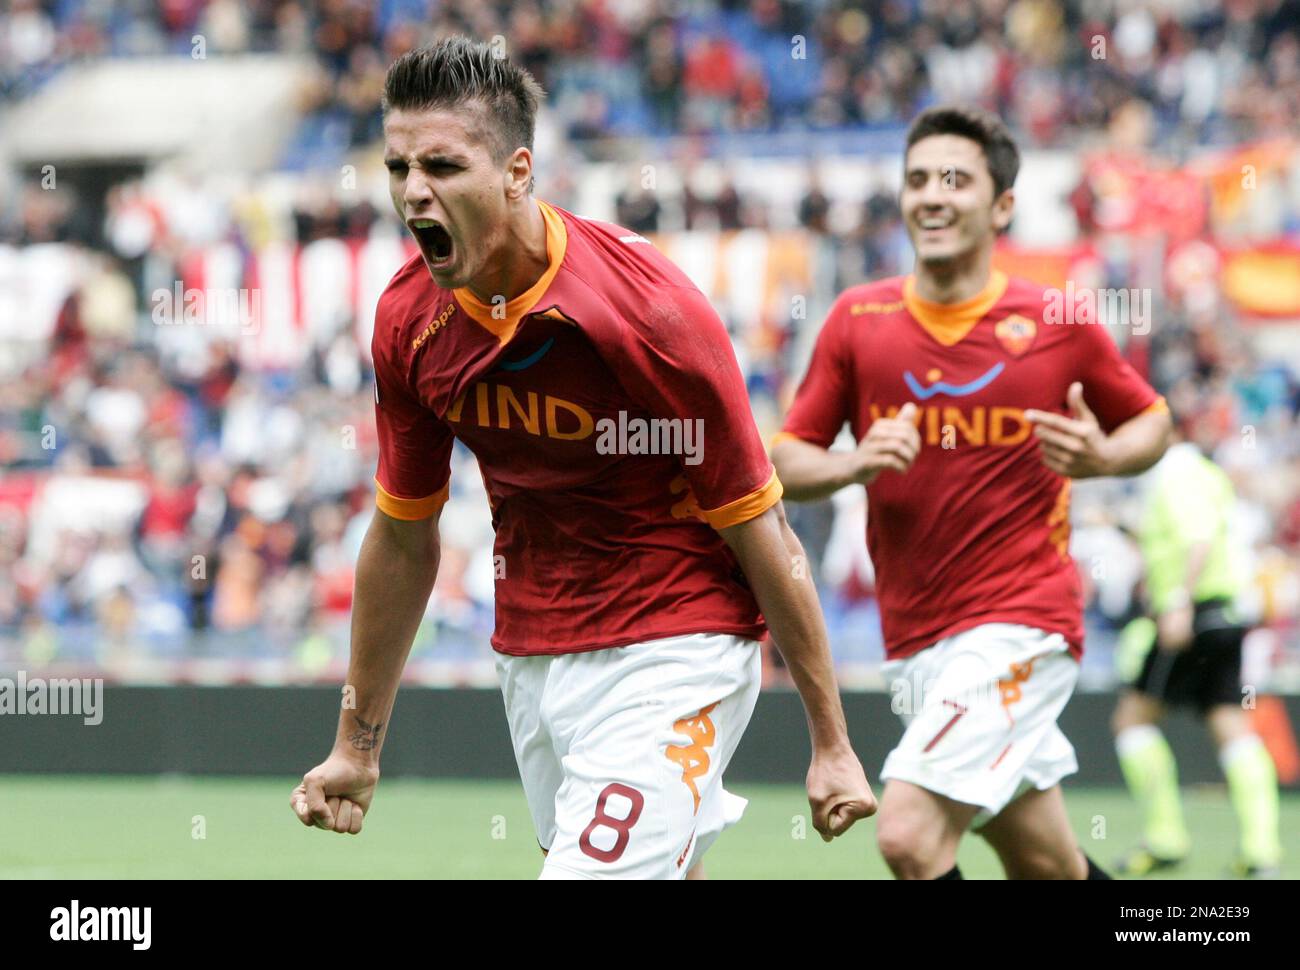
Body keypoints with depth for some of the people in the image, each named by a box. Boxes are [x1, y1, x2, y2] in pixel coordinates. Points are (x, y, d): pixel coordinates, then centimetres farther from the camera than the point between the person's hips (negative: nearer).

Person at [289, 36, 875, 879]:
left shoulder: (649, 311, -20)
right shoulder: (408, 321, -3)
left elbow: (761, 534, -13)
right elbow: (403, 538, 10)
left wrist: (831, 742, -10)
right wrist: (357, 746, 15)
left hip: (668, 657, -6)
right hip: (530, 654, 6)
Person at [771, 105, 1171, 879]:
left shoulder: (1056, 326, -4)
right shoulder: (859, 320, 3)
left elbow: (1152, 423, 11)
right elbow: (787, 460, 7)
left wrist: (1100, 457, -12)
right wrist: (857, 464, -14)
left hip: (1020, 620, -4)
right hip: (913, 635, 4)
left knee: (909, 834, -20)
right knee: (1048, 868, 12)